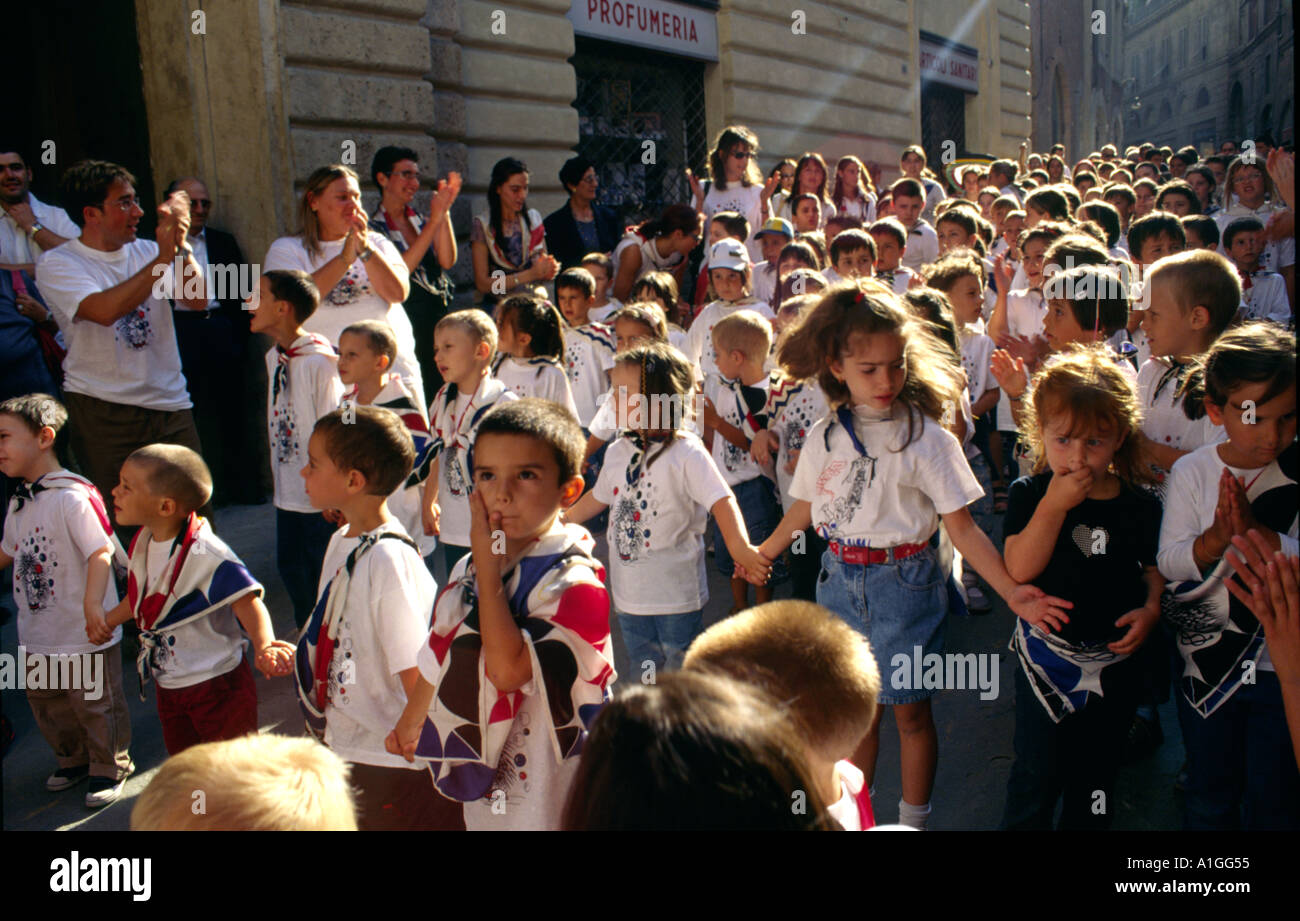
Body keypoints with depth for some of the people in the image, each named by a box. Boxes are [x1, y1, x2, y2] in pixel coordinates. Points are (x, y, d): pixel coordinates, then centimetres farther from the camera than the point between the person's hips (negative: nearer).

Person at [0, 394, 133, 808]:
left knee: (95, 704, 6)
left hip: (84, 635, -8)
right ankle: (73, 759, 42)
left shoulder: (73, 498, -21)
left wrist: (93, 607, -35)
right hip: (38, 634, 8)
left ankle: (110, 768, 26)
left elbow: (100, 552, -26)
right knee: (46, 702, 21)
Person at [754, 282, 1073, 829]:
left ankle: (913, 819, 26)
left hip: (904, 583, -3)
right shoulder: (823, 437, 0)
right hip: (840, 582, 3)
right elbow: (804, 508, 15)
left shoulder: (926, 438, -11)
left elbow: (961, 527, -12)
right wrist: (759, 555, 25)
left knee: (909, 709, 7)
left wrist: (1011, 591, -20)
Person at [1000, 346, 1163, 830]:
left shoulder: (1141, 505, -4)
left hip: (1115, 660, 2)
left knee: (1095, 772, 18)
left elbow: (1154, 568, 10)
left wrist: (1151, 607, -10)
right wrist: (1055, 505, -28)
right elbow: (1020, 568, -22)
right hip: (1047, 656, -2)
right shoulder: (1028, 494, -10)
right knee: (1037, 772, 5)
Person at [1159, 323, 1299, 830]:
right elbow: (1169, 563, -10)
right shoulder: (1192, 473, -8)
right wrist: (1217, 537, -27)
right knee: (1208, 798, 21)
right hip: (1207, 660, 2)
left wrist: (1259, 533, -31)